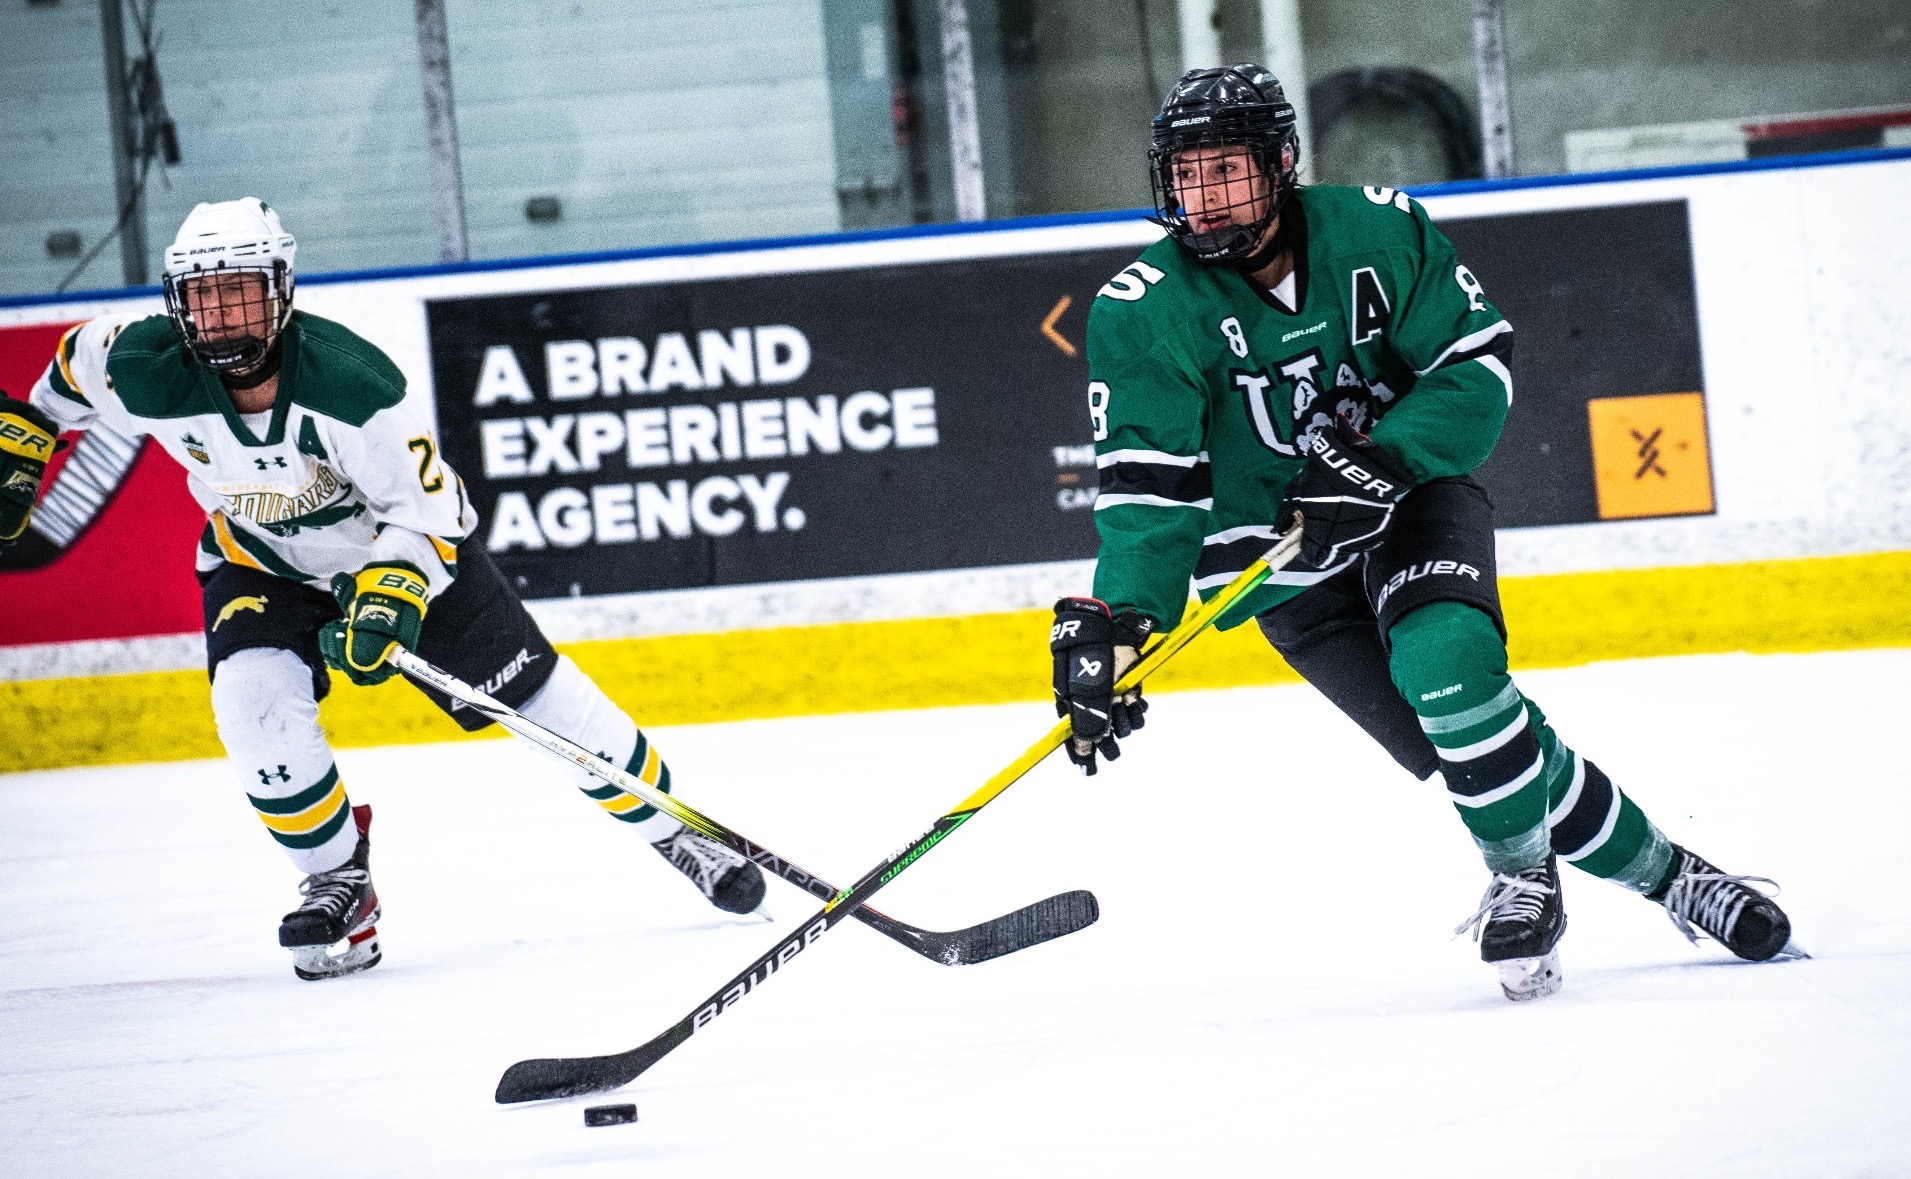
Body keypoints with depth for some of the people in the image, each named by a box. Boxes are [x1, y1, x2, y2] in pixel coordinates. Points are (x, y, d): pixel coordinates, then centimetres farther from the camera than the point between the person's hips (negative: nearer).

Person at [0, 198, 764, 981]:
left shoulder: (350, 382, -36)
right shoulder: (144, 375, -26)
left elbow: (423, 510, -27)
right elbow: (73, 366, -2)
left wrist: (391, 596, -40)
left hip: (408, 540, -2)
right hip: (260, 557, 2)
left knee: (533, 695, -1)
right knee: (255, 707, -23)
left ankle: (671, 828, 18)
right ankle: (339, 883, -2)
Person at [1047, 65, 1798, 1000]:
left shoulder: (1375, 231, -10)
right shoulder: (1143, 313, -15)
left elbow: (1477, 368, -9)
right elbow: (1151, 485, -18)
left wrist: (1382, 460, -25)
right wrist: (1118, 624, -32)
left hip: (1413, 493, 0)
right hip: (1281, 564, 0)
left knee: (1444, 658, -32)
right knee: (1488, 752, -9)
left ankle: (1523, 876, -10)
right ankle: (1665, 876, 10)